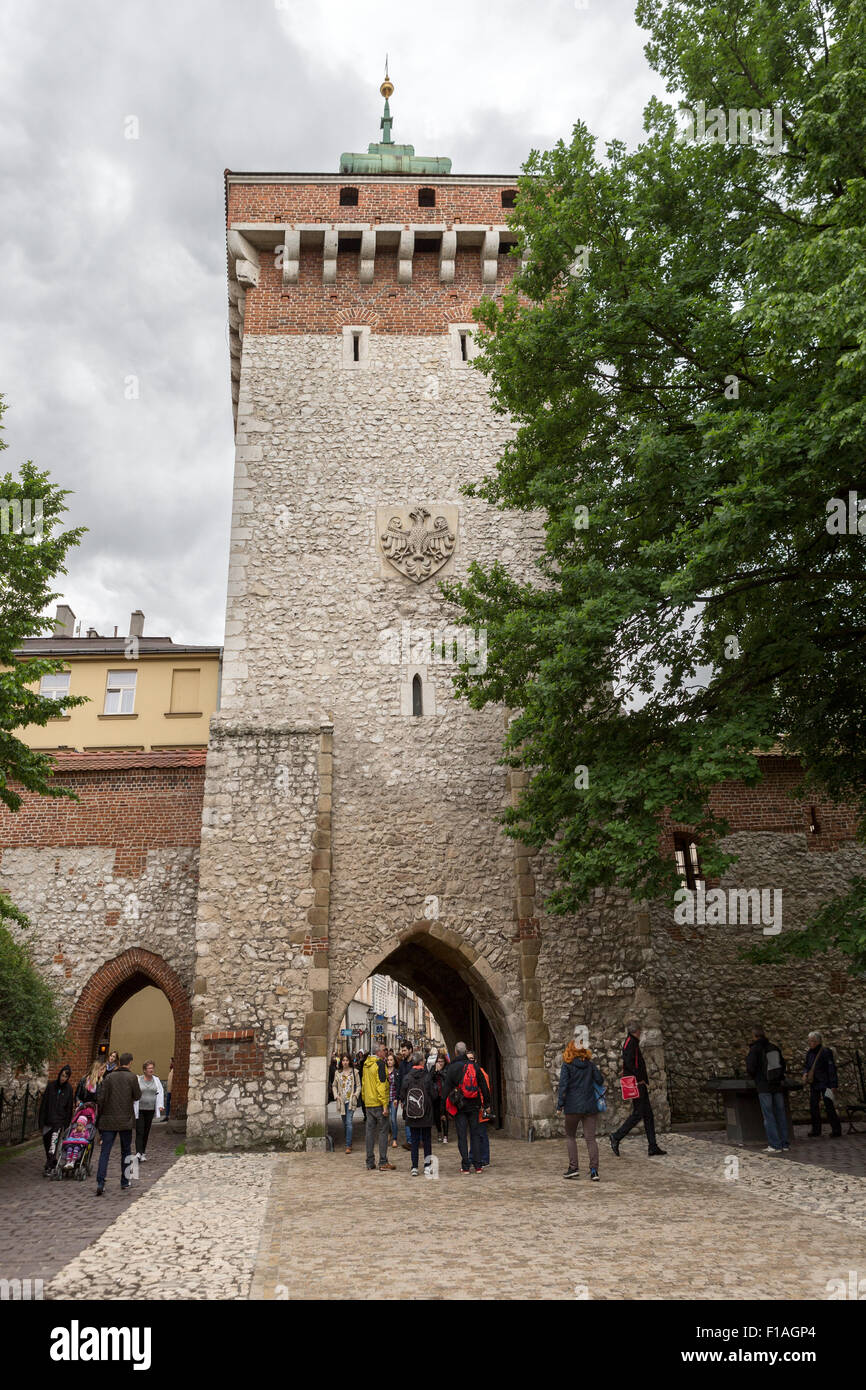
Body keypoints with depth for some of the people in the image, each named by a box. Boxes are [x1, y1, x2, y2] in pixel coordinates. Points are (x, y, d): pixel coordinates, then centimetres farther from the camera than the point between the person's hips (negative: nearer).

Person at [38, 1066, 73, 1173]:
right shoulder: (51, 1085, 2)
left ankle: (49, 1166, -15)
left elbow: (69, 1108, 5)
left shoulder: (68, 1089, 1)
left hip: (60, 1121, -2)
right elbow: (43, 1103, 3)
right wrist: (40, 1119, -1)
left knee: (54, 1143, -14)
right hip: (48, 1120, 2)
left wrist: (67, 1123, 1)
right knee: (46, 1141, 7)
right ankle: (50, 1162, 24)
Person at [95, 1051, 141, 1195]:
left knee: (105, 1152, 3)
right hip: (126, 1120, -1)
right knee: (126, 1151, 12)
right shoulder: (132, 1078, -7)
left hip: (108, 1120, 1)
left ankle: (100, 1183, -9)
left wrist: (101, 1113, 9)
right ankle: (125, 1183, 16)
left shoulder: (108, 1077, -1)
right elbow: (137, 1096, -1)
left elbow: (100, 1097, -4)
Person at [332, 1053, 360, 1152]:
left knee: (349, 1122, -12)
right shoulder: (338, 1073, 8)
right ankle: (347, 1140, 26)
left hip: (351, 1100, -3)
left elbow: (358, 1085, 6)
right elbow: (334, 1086, 13)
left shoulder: (354, 1072, 2)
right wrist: (336, 1095, -2)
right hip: (341, 1100, 3)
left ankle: (348, 1146, -13)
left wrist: (356, 1094, -9)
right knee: (344, 1123, 10)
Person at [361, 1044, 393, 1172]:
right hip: (379, 1103, -7)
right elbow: (381, 1085, -18)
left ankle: (370, 1163, 13)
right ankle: (383, 1162, 0)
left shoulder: (366, 1065, 12)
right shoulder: (380, 1064, -13)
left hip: (368, 1103, 7)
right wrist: (385, 1105, -17)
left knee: (370, 1131, 10)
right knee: (383, 1132, 0)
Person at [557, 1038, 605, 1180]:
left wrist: (560, 1106, -5)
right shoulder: (590, 1064, 5)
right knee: (590, 1138, 4)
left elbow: (563, 1086, -9)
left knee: (570, 1136, 15)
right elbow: (600, 1080, 4)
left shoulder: (567, 1065, -5)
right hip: (590, 1106, 3)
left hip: (573, 1107, -3)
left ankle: (573, 1167, 9)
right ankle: (594, 1170, -6)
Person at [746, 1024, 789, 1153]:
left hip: (764, 1086, -6)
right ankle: (785, 1143, 13)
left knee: (768, 1116, -2)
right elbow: (783, 1064, 14)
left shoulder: (754, 1049, -10)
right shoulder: (774, 1047, 8)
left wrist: (754, 1077, 6)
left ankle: (775, 1145, -5)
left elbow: (750, 1068, -14)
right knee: (780, 1114, 10)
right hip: (777, 1085, 6)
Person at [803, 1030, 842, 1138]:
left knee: (829, 1106, -5)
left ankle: (836, 1131, 5)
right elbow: (806, 1066, 20)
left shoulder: (825, 1052, -14)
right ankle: (816, 1131, 15)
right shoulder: (809, 1053, 8)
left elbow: (832, 1069, -14)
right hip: (814, 1084, 7)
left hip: (825, 1084, -7)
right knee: (813, 1106, 7)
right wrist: (805, 1073, -3)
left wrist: (833, 1085, -18)